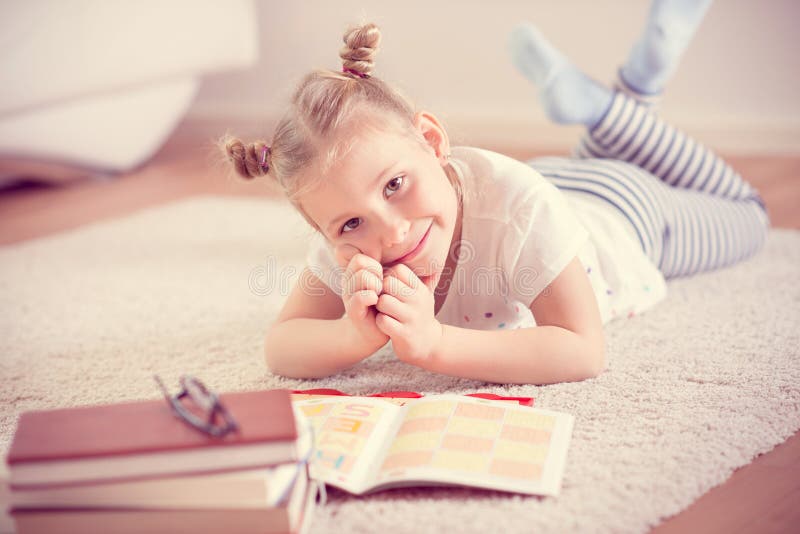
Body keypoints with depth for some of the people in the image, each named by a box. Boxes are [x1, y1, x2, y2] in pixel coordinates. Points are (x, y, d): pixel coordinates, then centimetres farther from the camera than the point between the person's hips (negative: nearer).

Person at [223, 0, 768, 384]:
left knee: (744, 212, 29)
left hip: (628, 209, -3)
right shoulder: (346, 242, -38)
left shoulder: (517, 203, -51)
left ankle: (644, 73, 27)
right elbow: (280, 346, -36)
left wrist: (434, 343, -62)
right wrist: (357, 335, -58)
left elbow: (585, 351, -50)